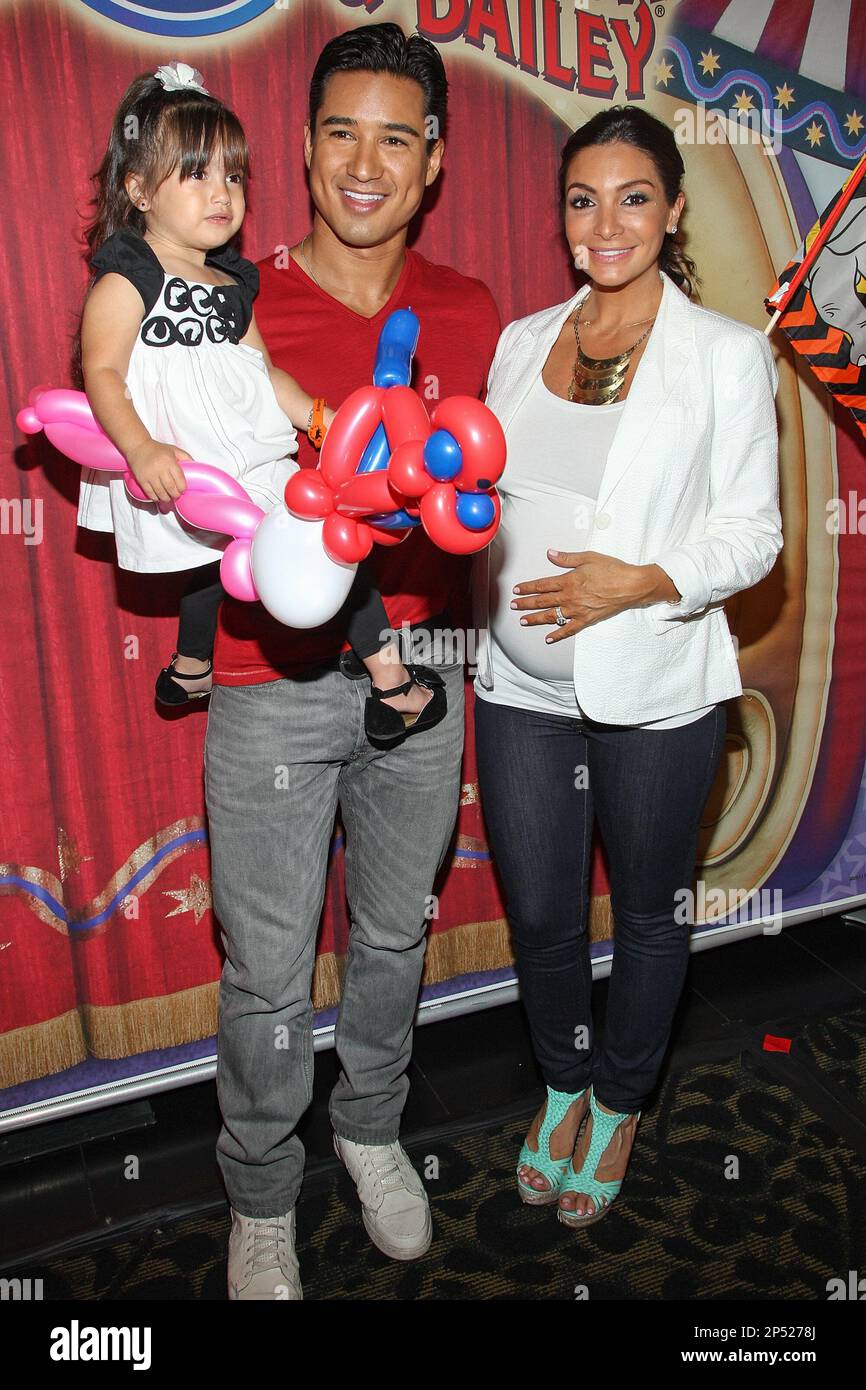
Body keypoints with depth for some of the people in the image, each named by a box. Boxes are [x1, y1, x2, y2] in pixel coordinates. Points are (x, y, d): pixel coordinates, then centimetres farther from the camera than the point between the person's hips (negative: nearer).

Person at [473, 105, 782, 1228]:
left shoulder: (727, 353, -2)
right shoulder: (521, 342, 9)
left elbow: (751, 533, -5)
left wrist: (643, 581, -21)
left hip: (656, 690, -2)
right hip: (520, 684, 3)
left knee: (649, 913, 15)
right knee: (539, 915, 12)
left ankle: (619, 1103, 41)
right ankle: (563, 1083, 42)